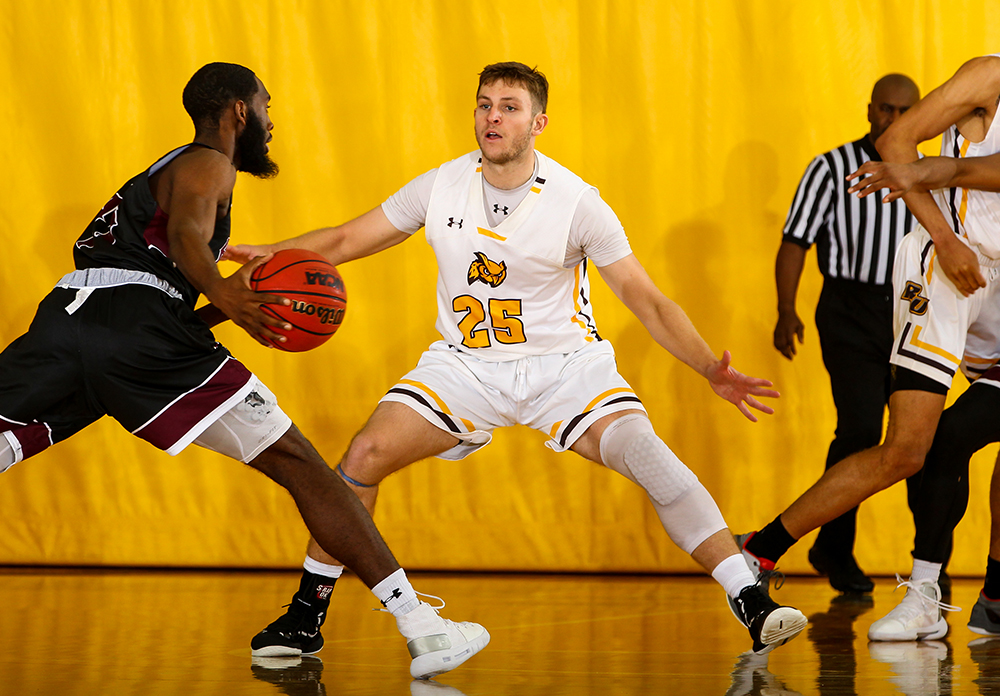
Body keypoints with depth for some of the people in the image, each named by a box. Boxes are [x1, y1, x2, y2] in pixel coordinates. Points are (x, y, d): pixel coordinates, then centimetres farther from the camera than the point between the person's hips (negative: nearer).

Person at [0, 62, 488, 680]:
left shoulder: (157, 175, 37)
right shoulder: (209, 165, 11)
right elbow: (186, 234, -12)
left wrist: (229, 305, 36)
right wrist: (223, 293, -26)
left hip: (66, 314, 7)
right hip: (139, 330, -7)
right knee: (301, 467, -2)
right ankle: (425, 632, -5)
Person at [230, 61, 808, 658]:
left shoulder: (577, 202, -14)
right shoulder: (443, 187, -5)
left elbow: (647, 301, -13)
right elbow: (347, 240, 6)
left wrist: (712, 370, -25)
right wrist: (268, 255, -8)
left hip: (566, 363, -3)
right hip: (466, 363, 3)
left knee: (647, 456, -26)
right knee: (364, 456, -14)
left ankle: (752, 605, -24)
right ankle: (305, 618, 1)